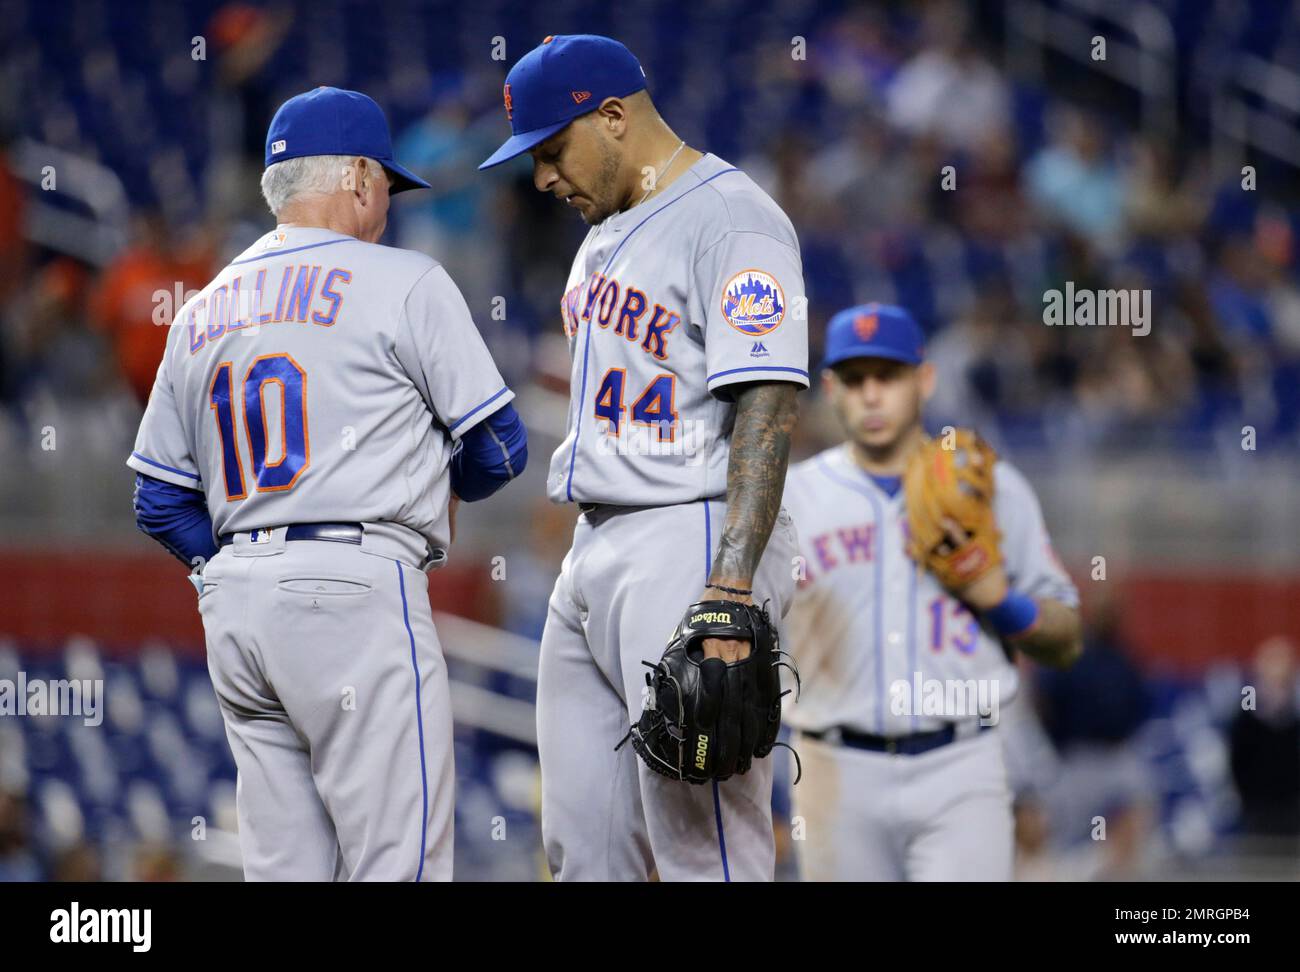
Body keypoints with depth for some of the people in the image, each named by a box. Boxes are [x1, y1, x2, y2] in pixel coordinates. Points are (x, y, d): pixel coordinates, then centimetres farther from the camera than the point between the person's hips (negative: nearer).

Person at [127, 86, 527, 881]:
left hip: (233, 605, 7)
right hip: (356, 589, -7)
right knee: (398, 864, -8)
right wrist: (431, 479, 20)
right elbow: (499, 449, 0)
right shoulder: (404, 283, 0)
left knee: (286, 870, 8)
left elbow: (162, 504, 17)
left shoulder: (204, 312, 18)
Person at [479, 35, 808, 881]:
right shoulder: (609, 229, 20)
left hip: (692, 545, -10)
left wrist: (729, 595, -28)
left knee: (705, 844, -13)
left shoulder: (731, 220, -11)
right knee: (582, 845, 9)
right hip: (595, 555, 10)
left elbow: (766, 407, -20)